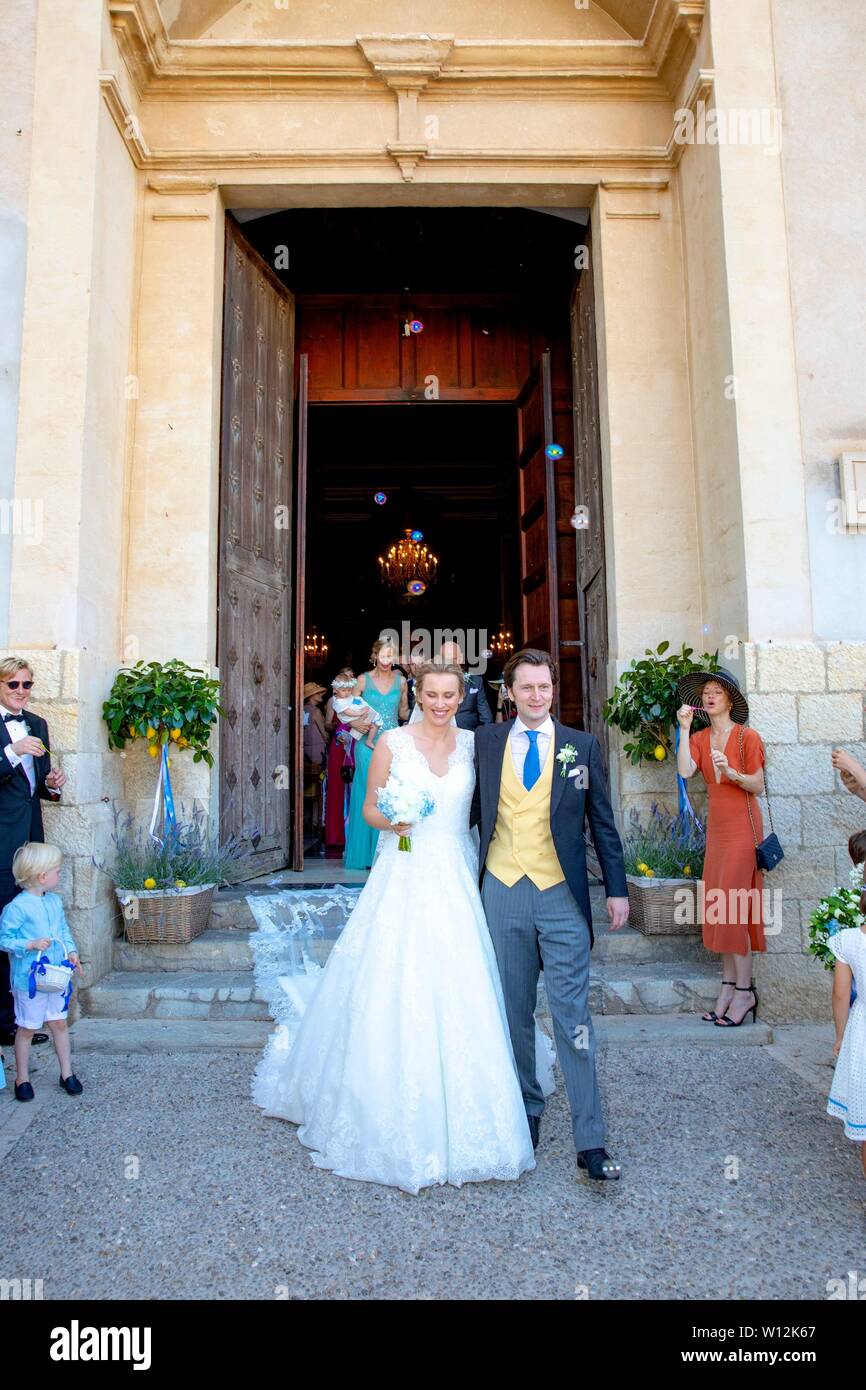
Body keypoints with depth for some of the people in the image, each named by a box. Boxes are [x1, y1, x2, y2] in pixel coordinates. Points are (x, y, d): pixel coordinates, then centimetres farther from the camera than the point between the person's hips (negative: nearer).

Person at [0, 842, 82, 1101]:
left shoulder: (55, 901, 3)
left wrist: (71, 950, -3)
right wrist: (31, 945, -25)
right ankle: (22, 1078, 27)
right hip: (29, 980, -6)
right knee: (26, 1028, 10)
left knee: (59, 1023, 14)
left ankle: (67, 1073, 26)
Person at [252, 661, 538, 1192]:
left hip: (456, 882, 2)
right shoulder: (393, 742, -1)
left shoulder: (472, 743, 6)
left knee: (460, 998, 5)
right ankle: (393, 1117, 20)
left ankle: (458, 1122, 25)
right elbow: (371, 809, 4)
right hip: (404, 878, -2)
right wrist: (391, 820, -17)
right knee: (393, 994, 0)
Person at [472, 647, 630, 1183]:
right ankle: (527, 1109, 32)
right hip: (502, 892, 2)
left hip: (562, 896, -1)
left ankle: (590, 1142, 7)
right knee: (513, 1014, 13)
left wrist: (617, 889, 2)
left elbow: (602, 823, 6)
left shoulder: (582, 746, 3)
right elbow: (473, 811, 9)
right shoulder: (485, 741, 5)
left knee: (573, 1017, -1)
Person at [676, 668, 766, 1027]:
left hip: (742, 828, -6)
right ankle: (728, 986, 14)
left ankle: (744, 991, 2)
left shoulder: (747, 737, -7)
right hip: (716, 828, 6)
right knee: (718, 908, 6)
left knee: (731, 906, -7)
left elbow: (758, 786, -7)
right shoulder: (700, 738, 8)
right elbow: (685, 771, -10)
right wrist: (684, 728, -9)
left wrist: (732, 773, -25)